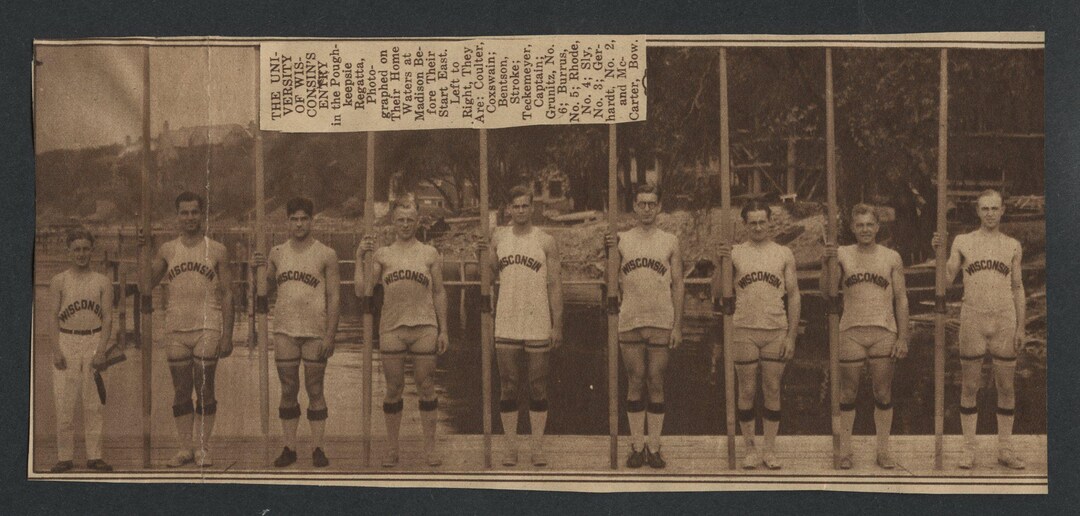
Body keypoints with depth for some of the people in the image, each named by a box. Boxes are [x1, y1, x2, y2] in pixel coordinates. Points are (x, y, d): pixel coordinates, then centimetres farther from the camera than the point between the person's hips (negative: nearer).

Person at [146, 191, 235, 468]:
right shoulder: (167, 250, 9)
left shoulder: (217, 250, 3)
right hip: (176, 329, 2)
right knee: (181, 392, 5)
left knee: (205, 390, -1)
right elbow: (146, 284, 8)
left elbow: (226, 294, 2)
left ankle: (203, 448, 6)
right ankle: (184, 448, 12)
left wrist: (227, 335, -4)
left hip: (208, 328, -2)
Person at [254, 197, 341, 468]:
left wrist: (330, 335, -10)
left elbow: (334, 297, -3)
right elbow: (268, 288, 18)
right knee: (288, 391, 6)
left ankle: (317, 448, 8)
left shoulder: (326, 255, -1)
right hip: (284, 331, 3)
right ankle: (288, 447, 13)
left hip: (315, 331, -3)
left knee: (315, 391, 2)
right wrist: (262, 269, -2)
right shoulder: (277, 253, 9)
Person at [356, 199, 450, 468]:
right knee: (394, 388, 6)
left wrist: (443, 330, 6)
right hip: (391, 328, 0)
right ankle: (392, 449, 15)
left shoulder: (430, 254, 9)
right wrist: (360, 257, -2)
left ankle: (429, 448, 11)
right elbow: (362, 291, 3)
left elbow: (439, 292, 11)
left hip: (425, 327, 0)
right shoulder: (382, 255, 9)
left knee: (427, 387, 3)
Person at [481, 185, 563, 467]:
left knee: (538, 388, 3)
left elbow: (554, 285, -1)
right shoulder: (499, 237, 8)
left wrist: (557, 325, -6)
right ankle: (511, 448, 12)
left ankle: (538, 448, 10)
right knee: (508, 387, 4)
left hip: (538, 324, -2)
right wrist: (487, 257, -3)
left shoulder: (546, 242, 0)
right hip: (506, 324, 2)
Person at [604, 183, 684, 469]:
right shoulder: (621, 240, 7)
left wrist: (677, 326, -2)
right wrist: (611, 252, -9)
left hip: (661, 322, -1)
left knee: (656, 385, 3)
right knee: (635, 384, 4)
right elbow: (614, 284, 6)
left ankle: (654, 448, 9)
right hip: (630, 322, 1)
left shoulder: (670, 242, 6)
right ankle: (637, 447, 11)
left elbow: (677, 285, 5)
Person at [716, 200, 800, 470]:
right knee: (747, 392, 3)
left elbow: (794, 296, 7)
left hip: (776, 331, 1)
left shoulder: (784, 254, 7)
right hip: (744, 330, -1)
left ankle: (770, 450, 12)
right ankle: (750, 449, 14)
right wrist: (721, 263, -16)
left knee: (773, 392, 4)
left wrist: (791, 336, 0)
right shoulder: (735, 253, 4)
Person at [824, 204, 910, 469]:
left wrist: (903, 337, 1)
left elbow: (901, 299, 6)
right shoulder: (842, 254, 4)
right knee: (848, 393, 4)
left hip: (884, 332, 1)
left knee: (883, 393, 6)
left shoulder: (891, 257, 6)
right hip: (851, 331, 0)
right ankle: (845, 450, 14)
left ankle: (883, 450, 16)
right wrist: (829, 262, -18)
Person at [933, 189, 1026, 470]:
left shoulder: (1012, 246, 9)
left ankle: (1005, 449, 16)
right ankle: (968, 449, 11)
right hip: (972, 320, -1)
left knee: (1006, 386, 5)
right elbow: (947, 278, -2)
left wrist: (1021, 327, 6)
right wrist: (939, 251, -16)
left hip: (1004, 320, 1)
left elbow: (1018, 288, 11)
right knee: (969, 386, 3)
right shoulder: (962, 242, 5)